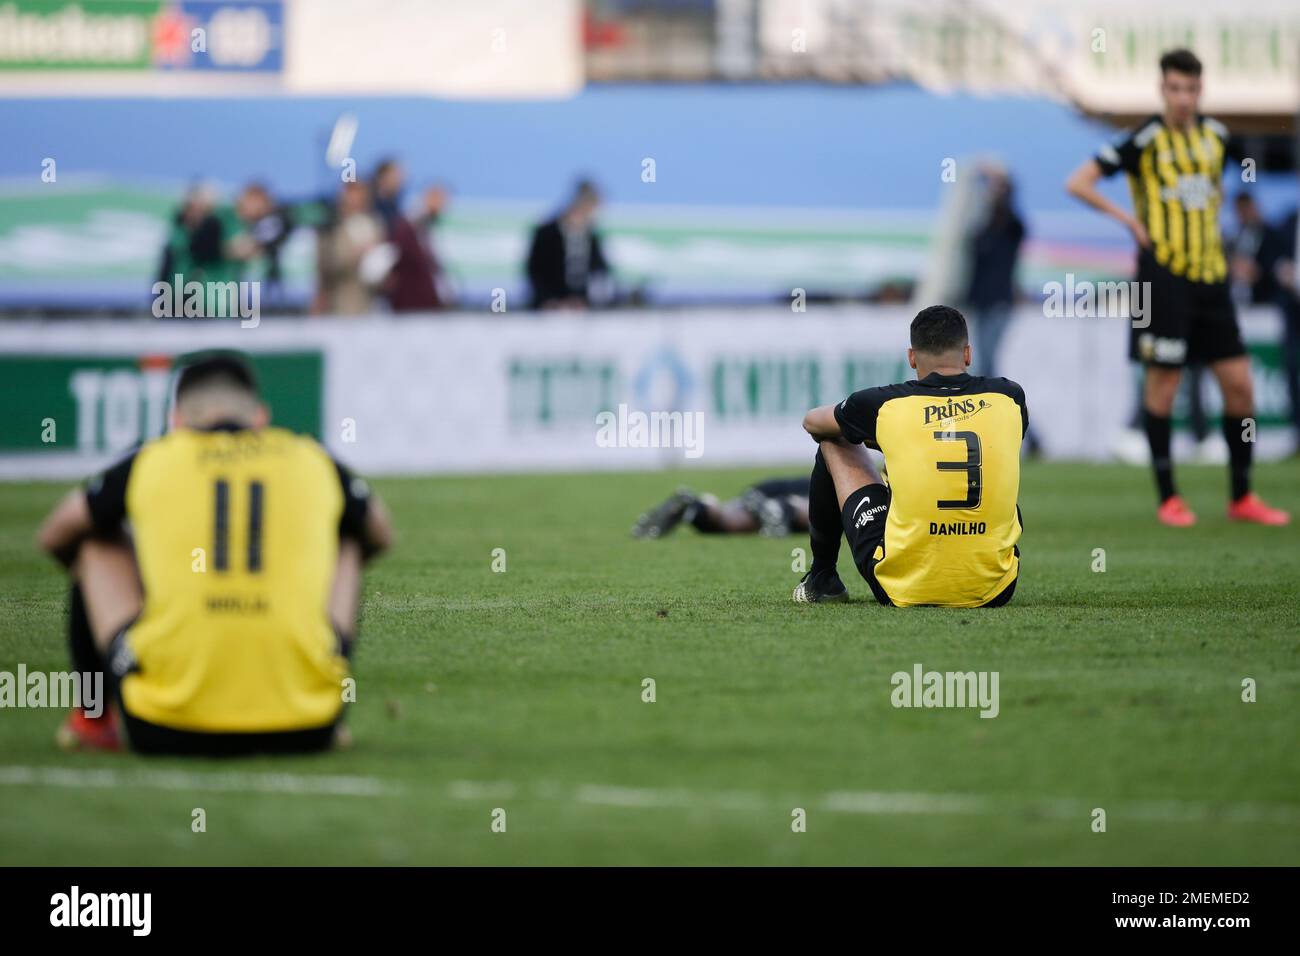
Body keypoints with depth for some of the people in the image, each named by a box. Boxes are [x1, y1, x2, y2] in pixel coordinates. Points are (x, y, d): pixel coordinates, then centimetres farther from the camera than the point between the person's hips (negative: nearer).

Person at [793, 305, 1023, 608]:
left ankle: (822, 579, 38)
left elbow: (812, 422, 18)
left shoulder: (886, 404, -6)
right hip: (994, 592, 2)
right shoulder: (1008, 398, -1)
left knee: (834, 446, 20)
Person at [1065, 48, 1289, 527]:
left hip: (1210, 274, 5)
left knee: (1238, 383, 2)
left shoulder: (1215, 135, 10)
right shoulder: (1146, 140, -7)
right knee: (1163, 381, -2)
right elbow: (1077, 182, -8)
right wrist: (1128, 219, -9)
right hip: (1164, 274, -5)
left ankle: (1241, 497, 13)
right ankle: (1168, 498, 8)